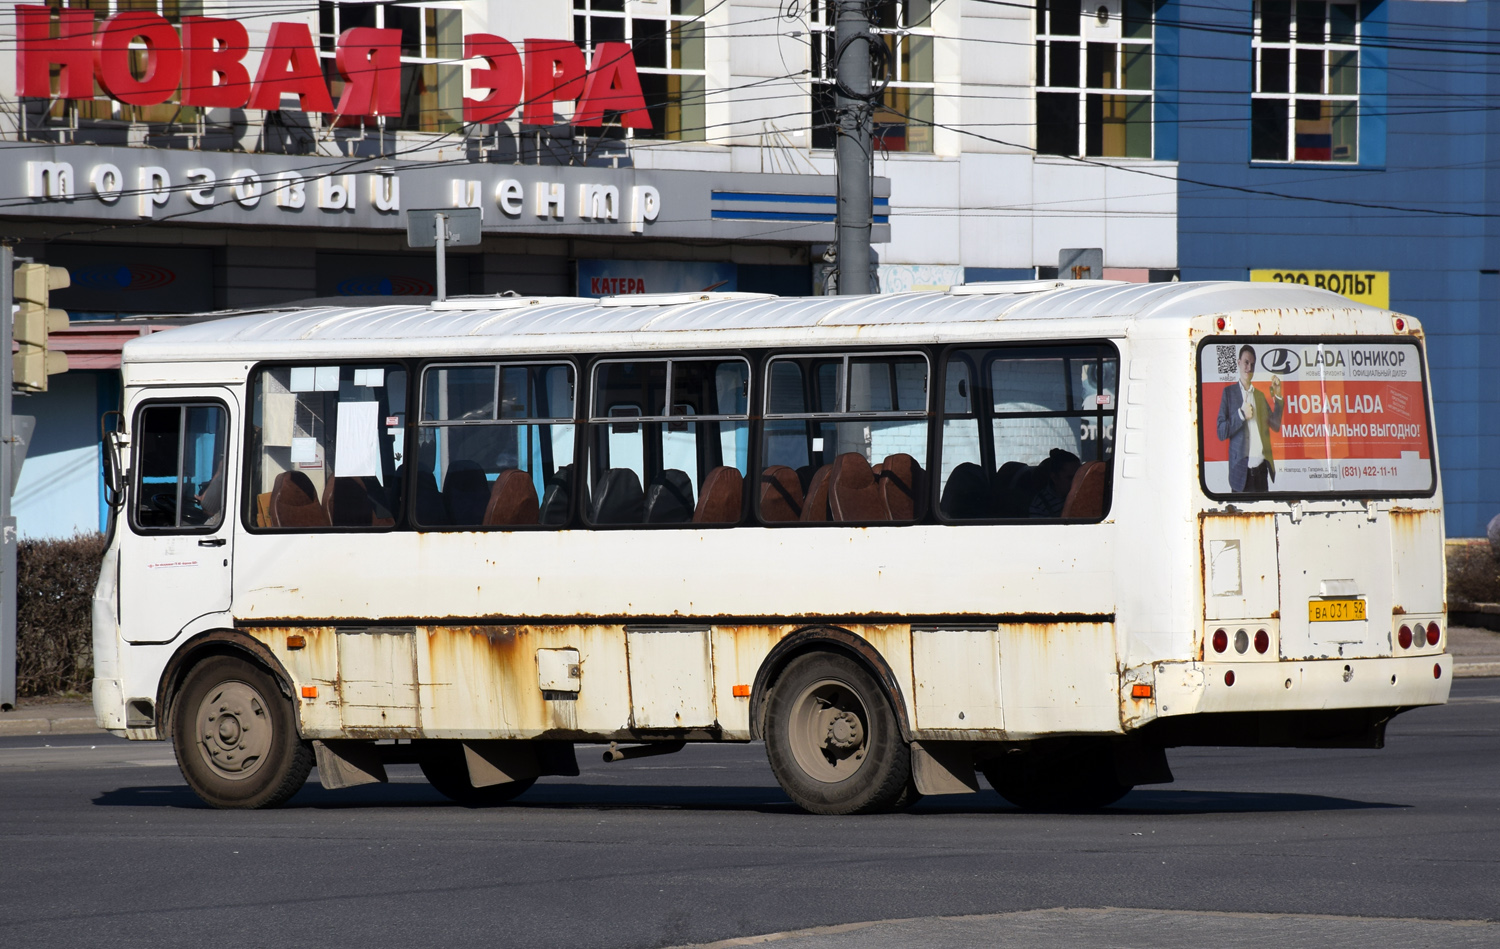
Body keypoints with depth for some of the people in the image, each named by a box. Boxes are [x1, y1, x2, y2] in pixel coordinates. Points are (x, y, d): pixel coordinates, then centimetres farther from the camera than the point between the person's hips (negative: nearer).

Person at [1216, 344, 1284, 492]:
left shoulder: (1260, 395, 19)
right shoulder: (1229, 393, 3)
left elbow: (1275, 425, 12)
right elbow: (1221, 432, -3)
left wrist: (1278, 396, 3)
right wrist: (1241, 414, -16)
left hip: (1262, 469, 5)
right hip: (1241, 469, -5)